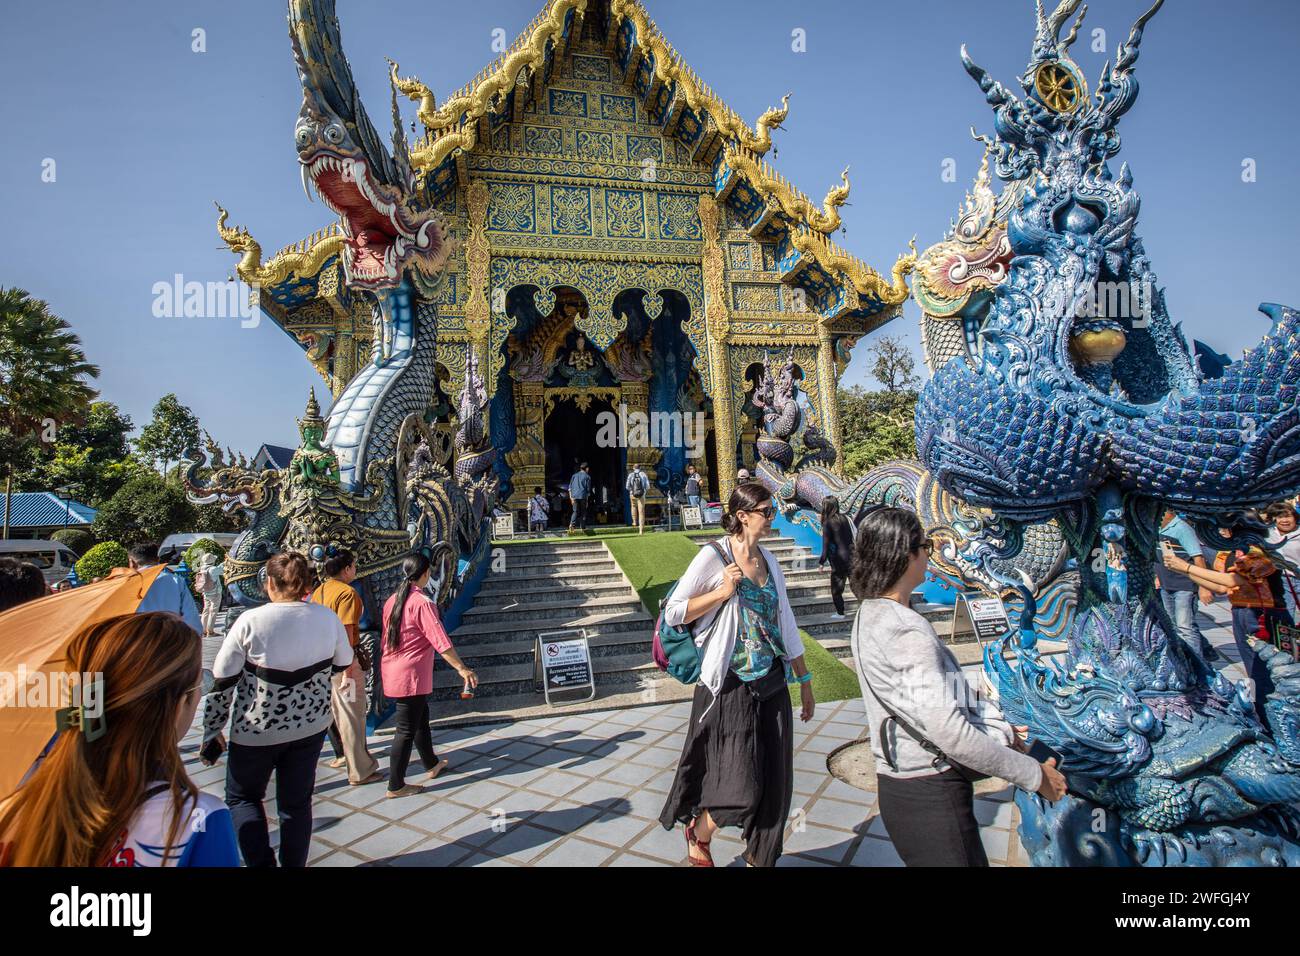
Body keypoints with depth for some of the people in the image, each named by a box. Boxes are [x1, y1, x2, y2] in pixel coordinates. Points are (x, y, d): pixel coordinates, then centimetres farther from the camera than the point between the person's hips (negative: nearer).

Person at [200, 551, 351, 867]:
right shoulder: (328, 618, -8)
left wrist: (212, 731, 2)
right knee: (297, 802, 17)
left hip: (256, 730, -3)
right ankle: (294, 863, 27)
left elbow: (222, 682, -10)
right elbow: (342, 665, 7)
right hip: (311, 726, 3)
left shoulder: (250, 621, -16)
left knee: (242, 796, 20)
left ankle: (262, 862, 8)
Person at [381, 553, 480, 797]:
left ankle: (431, 764, 38)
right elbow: (440, 641, -22)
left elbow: (388, 638, 13)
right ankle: (396, 786, 12)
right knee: (407, 729, 3)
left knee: (420, 717, 23)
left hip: (393, 672, 8)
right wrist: (462, 669, -19)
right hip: (411, 676, -8)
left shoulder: (392, 600, 6)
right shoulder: (422, 603, -18)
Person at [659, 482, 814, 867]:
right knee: (741, 787, -1)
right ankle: (698, 834, 29)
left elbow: (785, 622, 13)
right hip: (731, 688, -6)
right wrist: (723, 592, -19)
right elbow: (673, 612, -9)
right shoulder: (714, 557, -11)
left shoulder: (768, 560, 7)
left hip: (772, 684, 6)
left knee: (774, 783, 11)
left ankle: (759, 856, 33)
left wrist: (804, 680, 16)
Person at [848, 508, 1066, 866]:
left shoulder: (871, 615, 6)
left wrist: (999, 729, 5)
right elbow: (948, 730, -24)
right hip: (930, 795, -9)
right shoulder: (906, 630, -23)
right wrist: (1034, 774, -13)